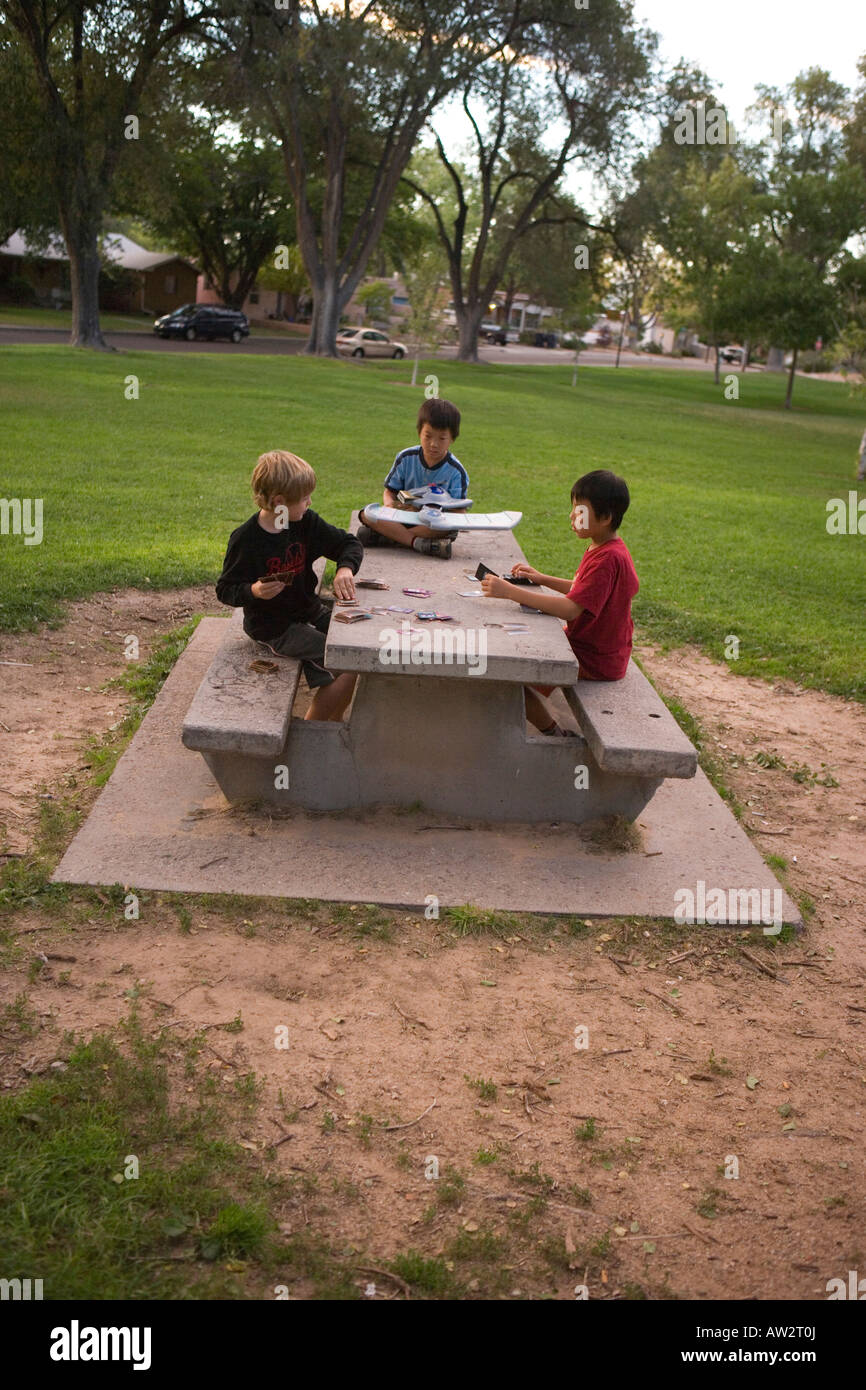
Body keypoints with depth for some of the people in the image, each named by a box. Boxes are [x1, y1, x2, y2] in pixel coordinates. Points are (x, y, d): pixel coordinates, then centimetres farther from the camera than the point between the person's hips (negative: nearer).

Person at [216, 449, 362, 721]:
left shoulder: (306, 522, 0)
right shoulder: (245, 540, -17)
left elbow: (348, 543, 9)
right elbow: (225, 590, -9)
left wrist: (345, 568, -12)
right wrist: (253, 592, -30)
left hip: (308, 609, 8)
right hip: (274, 626, -8)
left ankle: (335, 721, 15)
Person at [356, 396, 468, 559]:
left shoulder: (456, 472, -4)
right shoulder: (406, 458, 3)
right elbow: (390, 491, 8)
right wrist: (390, 503, -17)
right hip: (403, 518, 2)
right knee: (366, 514, -22)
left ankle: (386, 537, -33)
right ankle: (418, 542, -38)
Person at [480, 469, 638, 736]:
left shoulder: (608, 559, -27)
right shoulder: (608, 549, 5)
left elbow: (571, 609, -34)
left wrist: (510, 591, -34)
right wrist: (542, 579, 7)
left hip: (595, 661, -11)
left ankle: (555, 736, 2)